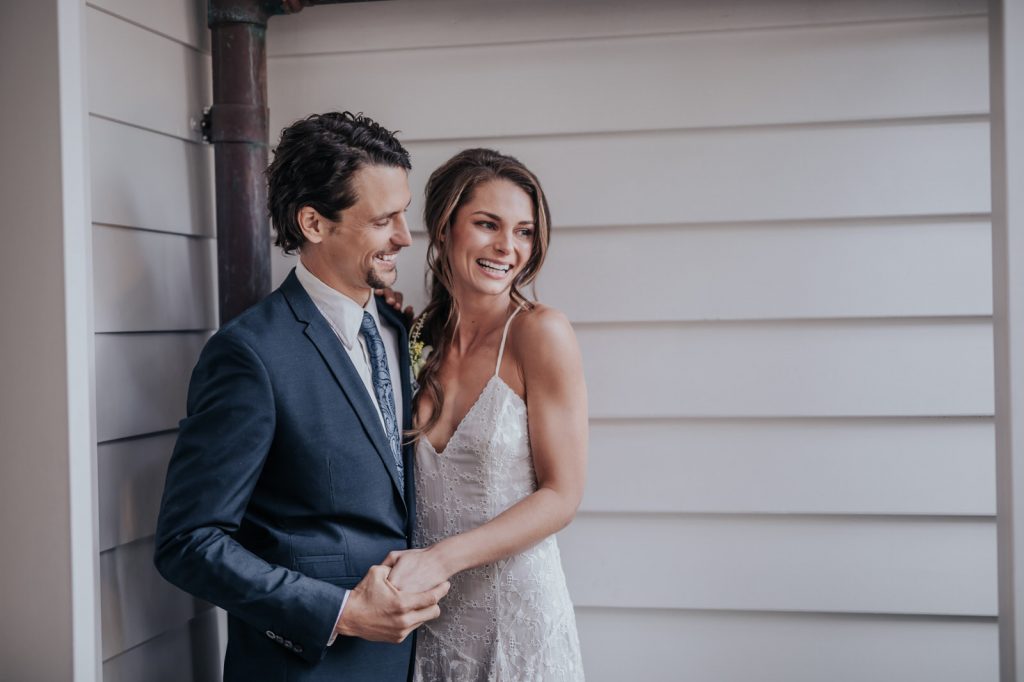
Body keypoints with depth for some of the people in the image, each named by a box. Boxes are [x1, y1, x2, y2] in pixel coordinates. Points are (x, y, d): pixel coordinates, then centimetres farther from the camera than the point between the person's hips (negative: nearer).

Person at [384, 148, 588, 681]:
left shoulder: (539, 332, -13)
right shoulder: (418, 335, 1)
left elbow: (561, 495, -13)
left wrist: (441, 558, -21)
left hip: (517, 612, -4)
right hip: (429, 613, 4)